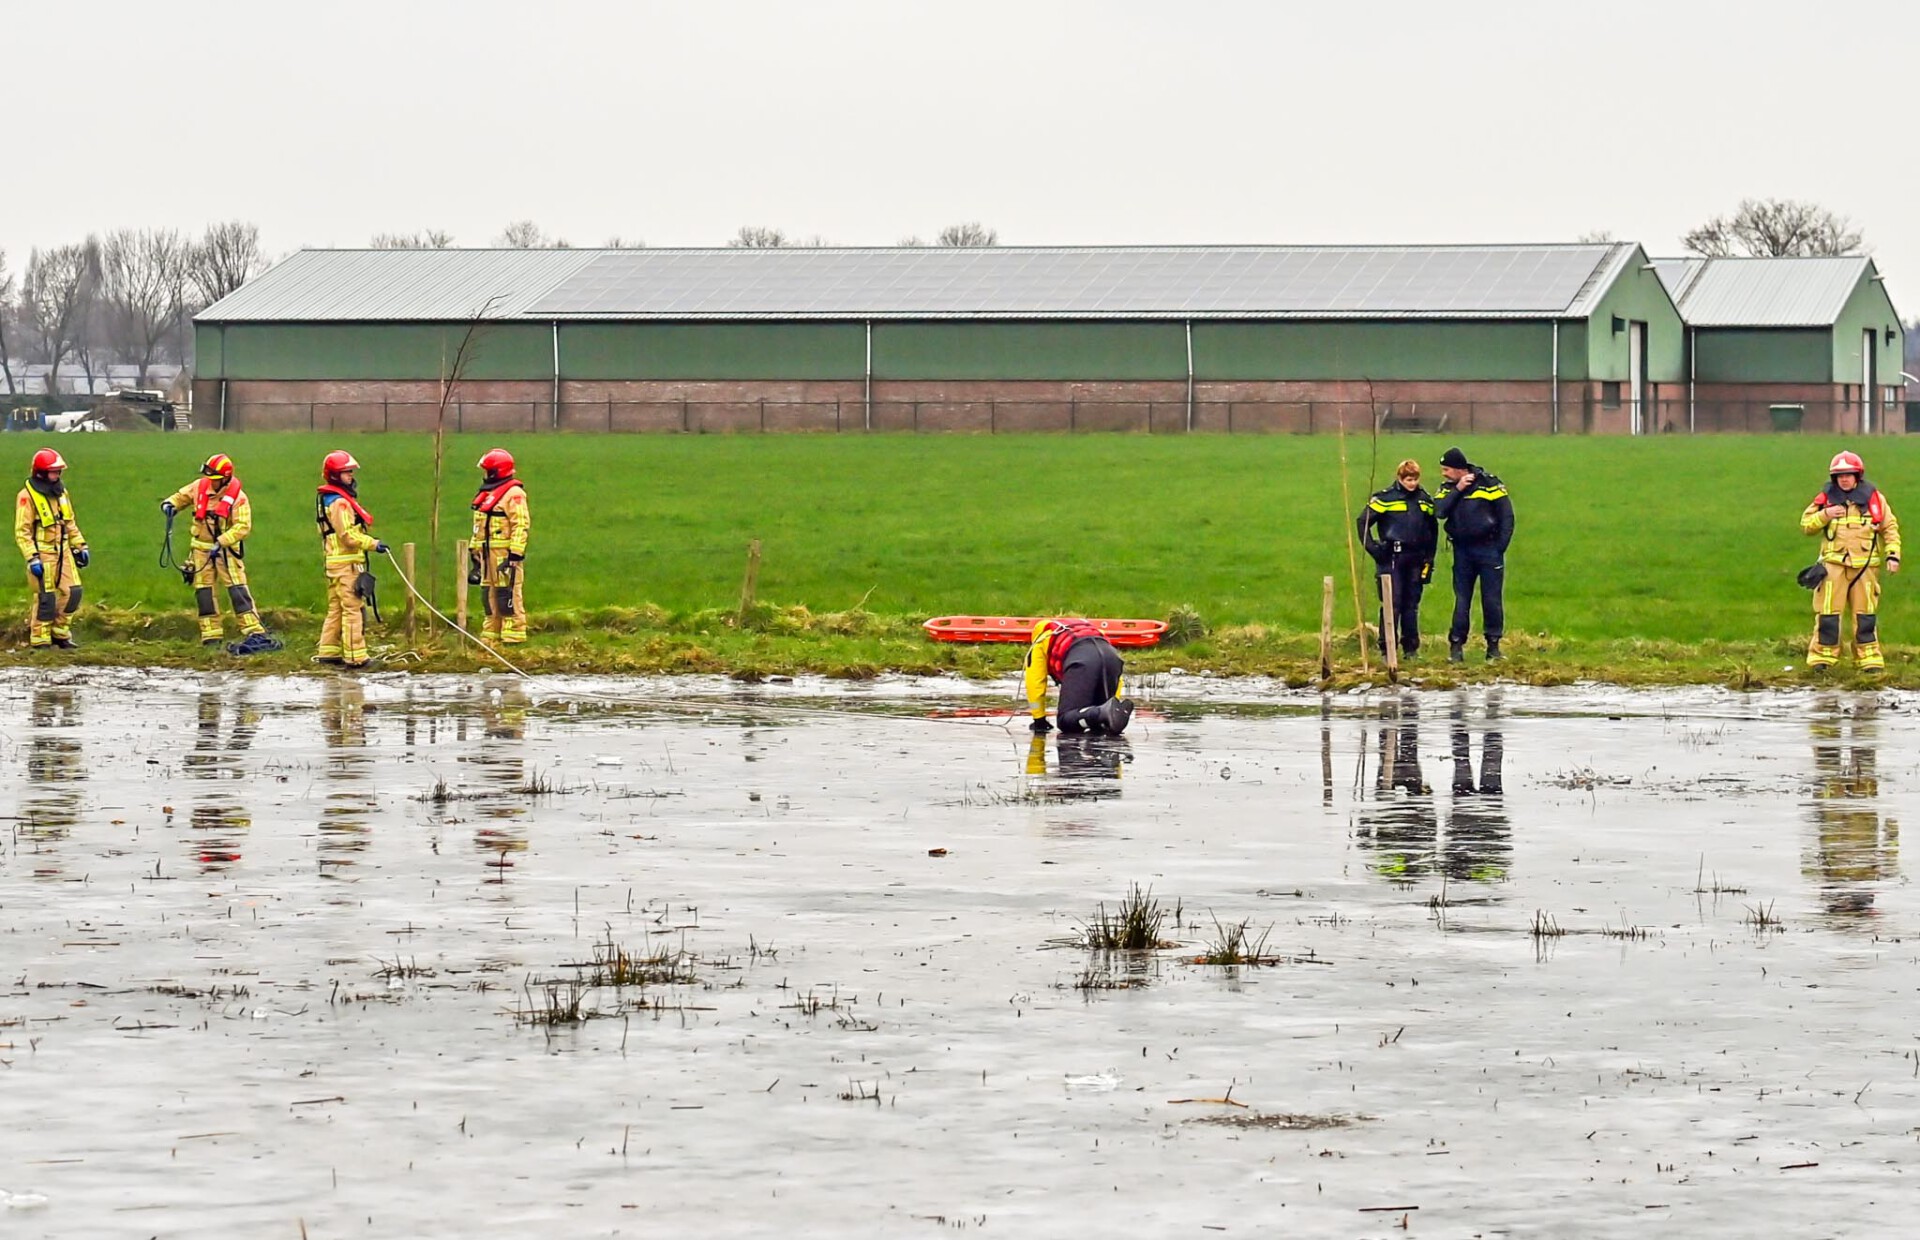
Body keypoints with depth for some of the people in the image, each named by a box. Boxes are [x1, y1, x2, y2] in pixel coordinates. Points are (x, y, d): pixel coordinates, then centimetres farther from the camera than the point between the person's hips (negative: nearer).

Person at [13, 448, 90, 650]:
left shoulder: (61, 492, 11)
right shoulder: (28, 496, -12)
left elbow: (70, 523, 22)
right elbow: (22, 531, -14)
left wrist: (80, 546, 16)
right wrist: (32, 558, -20)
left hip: (63, 552, 7)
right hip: (42, 554, -7)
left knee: (71, 592, 3)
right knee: (45, 598, -6)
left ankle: (60, 634, 16)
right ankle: (39, 640, 4)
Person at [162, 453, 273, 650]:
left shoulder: (238, 497, -14)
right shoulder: (199, 487, 0)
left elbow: (243, 527, -20)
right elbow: (181, 497, 17)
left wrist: (221, 542, -27)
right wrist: (170, 504, -6)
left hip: (227, 550, -5)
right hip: (202, 549, 5)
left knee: (237, 589, -11)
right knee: (203, 592, 4)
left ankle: (254, 630, -11)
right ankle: (211, 634, 10)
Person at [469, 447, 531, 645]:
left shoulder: (513, 494, -10)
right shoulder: (487, 494, 20)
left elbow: (521, 526, -17)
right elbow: (479, 527, 26)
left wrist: (514, 555, -22)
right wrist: (474, 551, 23)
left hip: (505, 553, -10)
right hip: (487, 553, 10)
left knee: (508, 595, -10)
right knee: (490, 597, 11)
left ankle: (513, 637, -10)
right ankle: (492, 635, 17)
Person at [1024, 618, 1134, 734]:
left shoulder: (1040, 642, 33)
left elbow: (1035, 682, 25)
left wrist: (1039, 720, 32)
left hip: (1081, 661, -5)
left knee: (1067, 721, -6)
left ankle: (1105, 712, -34)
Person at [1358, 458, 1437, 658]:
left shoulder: (1425, 500, 10)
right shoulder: (1386, 499, -5)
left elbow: (1433, 529, 21)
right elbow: (1363, 521, -3)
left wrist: (1429, 556, 14)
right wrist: (1371, 547, -9)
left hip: (1415, 559, 5)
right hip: (1391, 559, -5)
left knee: (1411, 604, 9)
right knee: (1392, 603, -7)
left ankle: (1411, 648, 15)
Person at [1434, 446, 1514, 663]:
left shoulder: (1489, 484, -6)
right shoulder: (1448, 489, 7)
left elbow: (1506, 516, -5)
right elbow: (1439, 511, -9)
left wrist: (1500, 547, -10)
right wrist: (1457, 490, -14)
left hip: (1488, 549, -3)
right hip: (1462, 551, 3)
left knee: (1492, 599, 0)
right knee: (1461, 600, 3)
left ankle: (1493, 645, 8)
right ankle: (1456, 645, 5)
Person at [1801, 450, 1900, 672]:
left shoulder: (1873, 498, 6)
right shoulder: (1826, 498, 7)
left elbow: (1890, 528, 10)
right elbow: (1806, 525, 9)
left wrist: (1892, 554, -1)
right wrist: (1824, 515, -9)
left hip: (1865, 567, 0)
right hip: (1833, 564, 0)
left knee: (1865, 613, 3)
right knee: (1827, 612, -2)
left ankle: (1869, 658, 7)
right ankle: (1822, 656, 4)